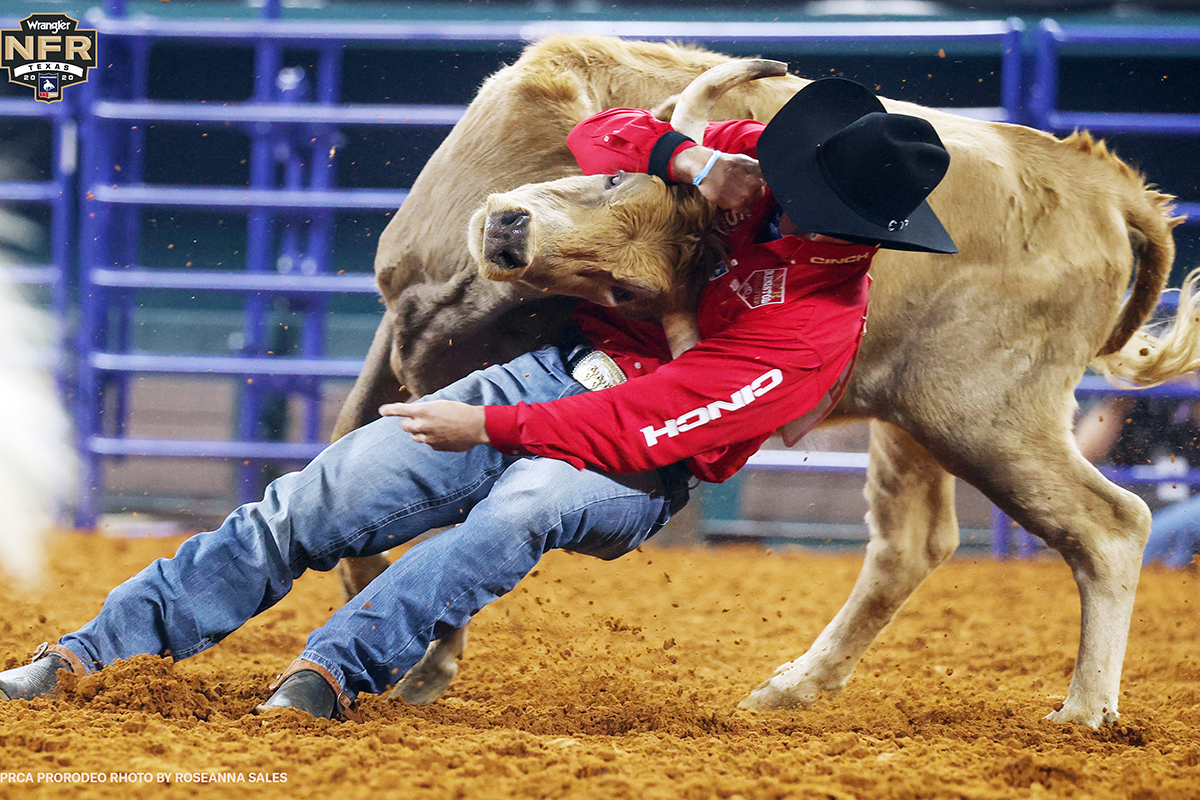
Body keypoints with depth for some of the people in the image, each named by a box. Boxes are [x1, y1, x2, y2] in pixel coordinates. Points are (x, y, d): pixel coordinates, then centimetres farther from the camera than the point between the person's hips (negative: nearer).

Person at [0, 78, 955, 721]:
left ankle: (335, 669, -46)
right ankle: (83, 657, -5)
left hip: (631, 473, -5)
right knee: (307, 507, -7)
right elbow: (596, 139, -1)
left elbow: (648, 428, -24)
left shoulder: (816, 331, -23)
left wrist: (488, 427, -23)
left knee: (523, 504, -41)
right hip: (555, 368, 5)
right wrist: (687, 159, -21)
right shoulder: (765, 162, -4)